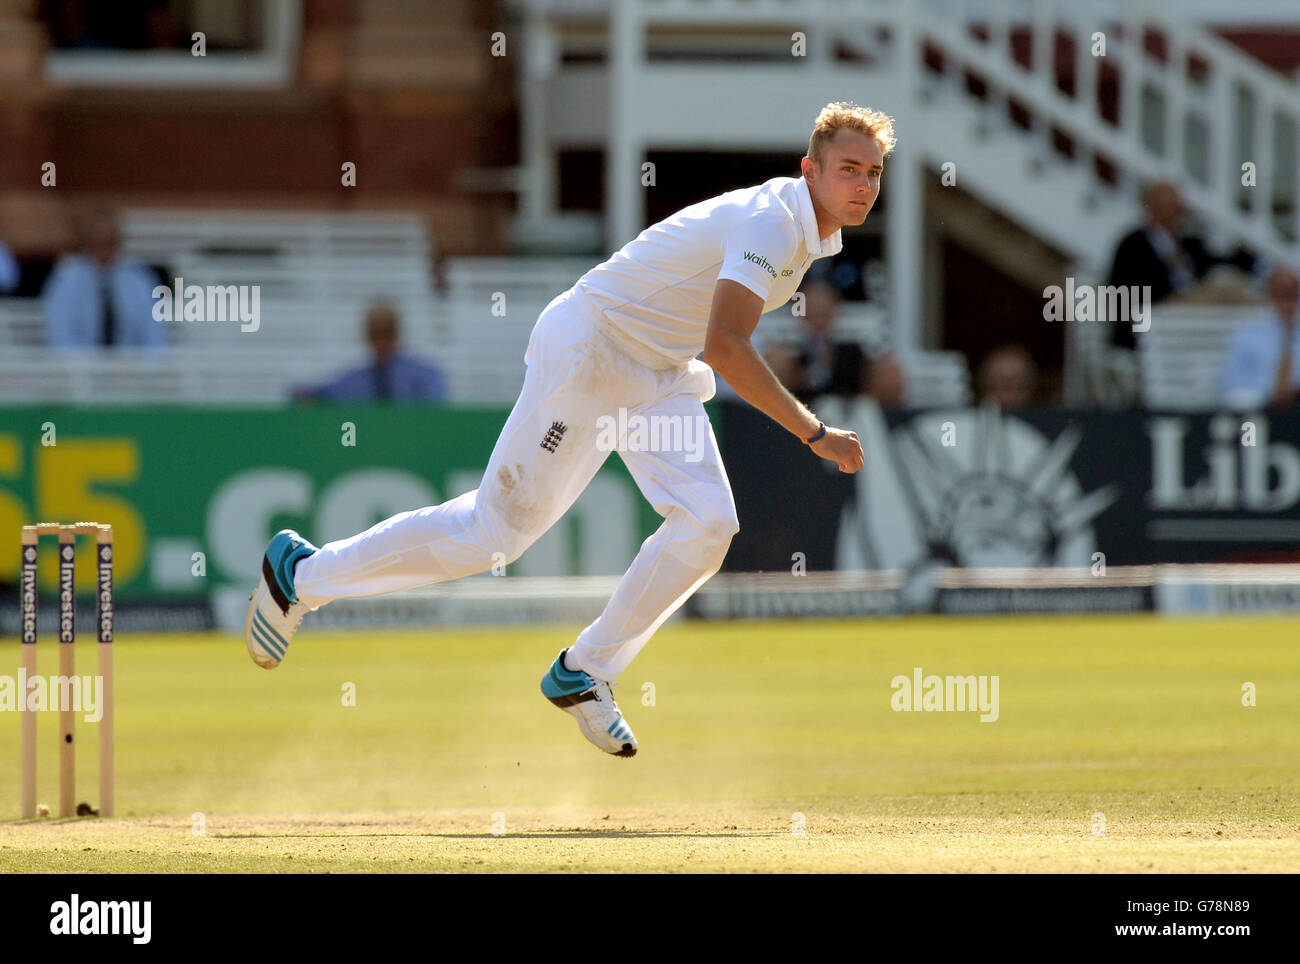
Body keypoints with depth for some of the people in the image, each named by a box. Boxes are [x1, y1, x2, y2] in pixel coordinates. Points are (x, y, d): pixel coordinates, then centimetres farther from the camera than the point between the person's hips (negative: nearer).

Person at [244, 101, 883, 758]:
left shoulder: (812, 228, 5)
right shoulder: (769, 222, -26)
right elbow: (724, 347, -38)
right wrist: (814, 435, -36)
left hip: (661, 374, 9)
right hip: (586, 352, -9)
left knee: (708, 522, -9)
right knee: (495, 533, -4)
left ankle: (584, 674, 3)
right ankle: (303, 572, 12)